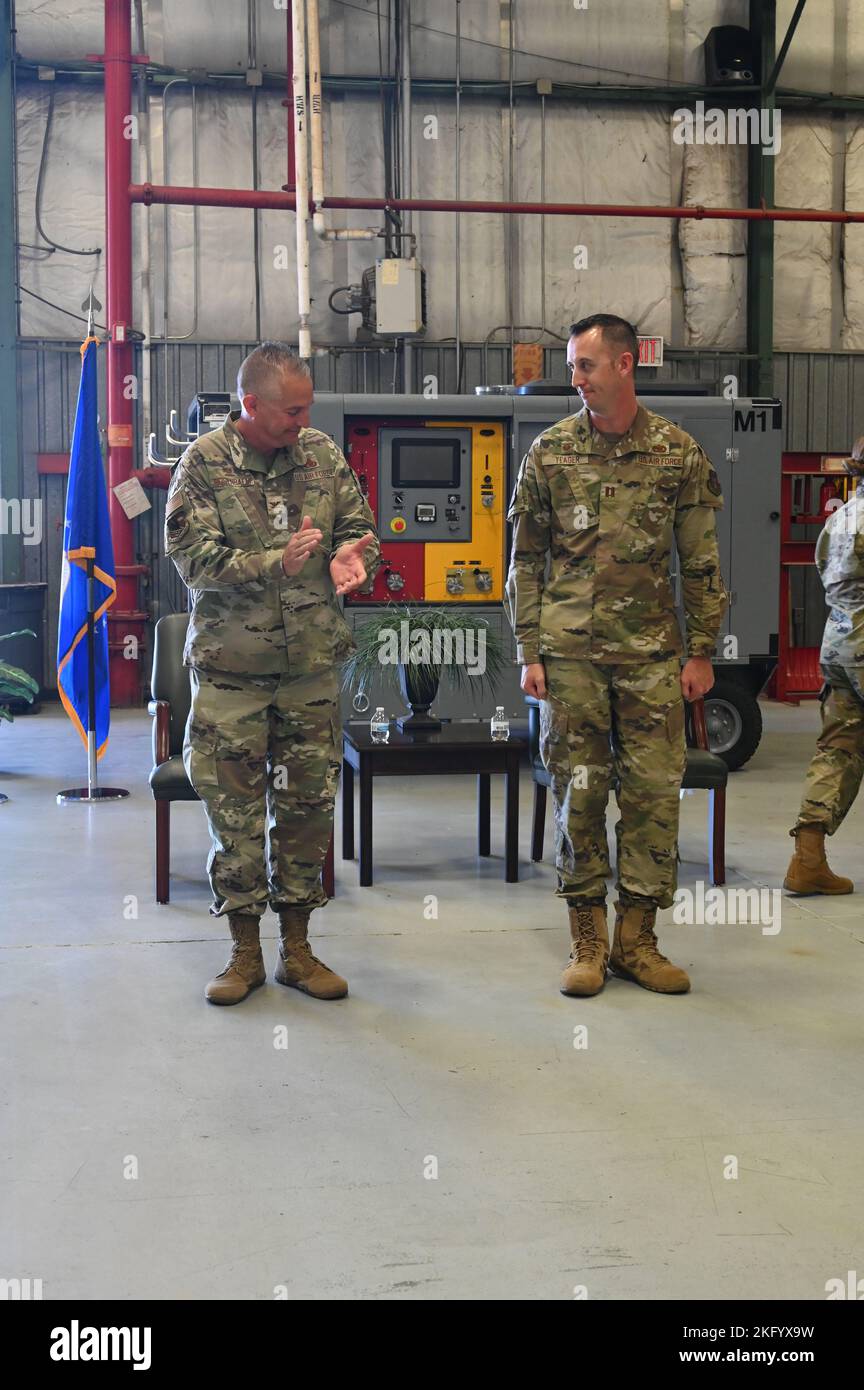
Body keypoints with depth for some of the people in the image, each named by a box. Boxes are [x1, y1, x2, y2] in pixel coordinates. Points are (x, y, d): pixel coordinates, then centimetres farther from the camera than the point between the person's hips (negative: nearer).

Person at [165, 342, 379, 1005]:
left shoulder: (322, 453, 5)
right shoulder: (204, 462, -4)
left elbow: (361, 526, 11)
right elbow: (194, 559, -10)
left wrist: (351, 554, -13)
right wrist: (276, 561, -22)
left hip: (313, 663, 3)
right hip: (231, 667, -3)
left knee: (309, 804, 7)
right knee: (235, 813, 2)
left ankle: (297, 947, 20)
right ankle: (245, 951, 17)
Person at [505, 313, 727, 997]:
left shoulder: (679, 453, 3)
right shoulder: (549, 453, 3)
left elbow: (701, 561, 6)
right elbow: (526, 559, 5)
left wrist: (702, 651, 2)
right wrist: (529, 651, 0)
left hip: (652, 652, 0)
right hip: (570, 651, 0)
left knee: (654, 790, 1)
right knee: (578, 791, 2)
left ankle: (637, 939, 13)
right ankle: (587, 940, 14)